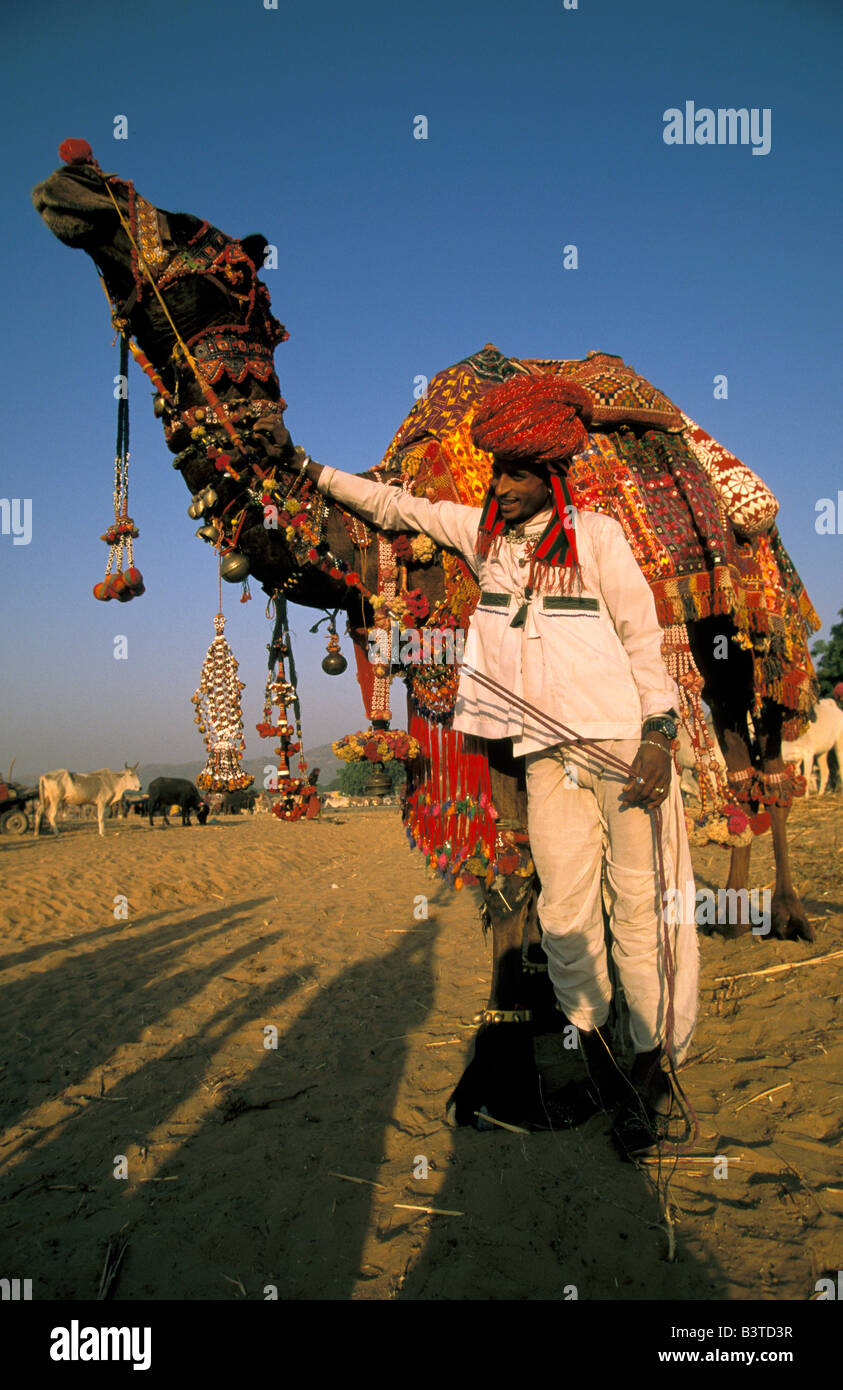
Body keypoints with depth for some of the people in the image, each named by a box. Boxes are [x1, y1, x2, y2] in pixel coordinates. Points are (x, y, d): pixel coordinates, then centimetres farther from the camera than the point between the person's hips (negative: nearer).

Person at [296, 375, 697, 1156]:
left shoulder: (596, 535, -1)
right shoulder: (479, 530, 11)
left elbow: (643, 636, -2)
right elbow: (396, 508, 21)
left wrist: (659, 735, -9)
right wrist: (315, 475, 20)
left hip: (621, 741, -3)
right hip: (548, 753, 4)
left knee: (639, 907, 0)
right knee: (563, 915, 2)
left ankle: (652, 1071, 16)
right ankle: (598, 1068, 20)